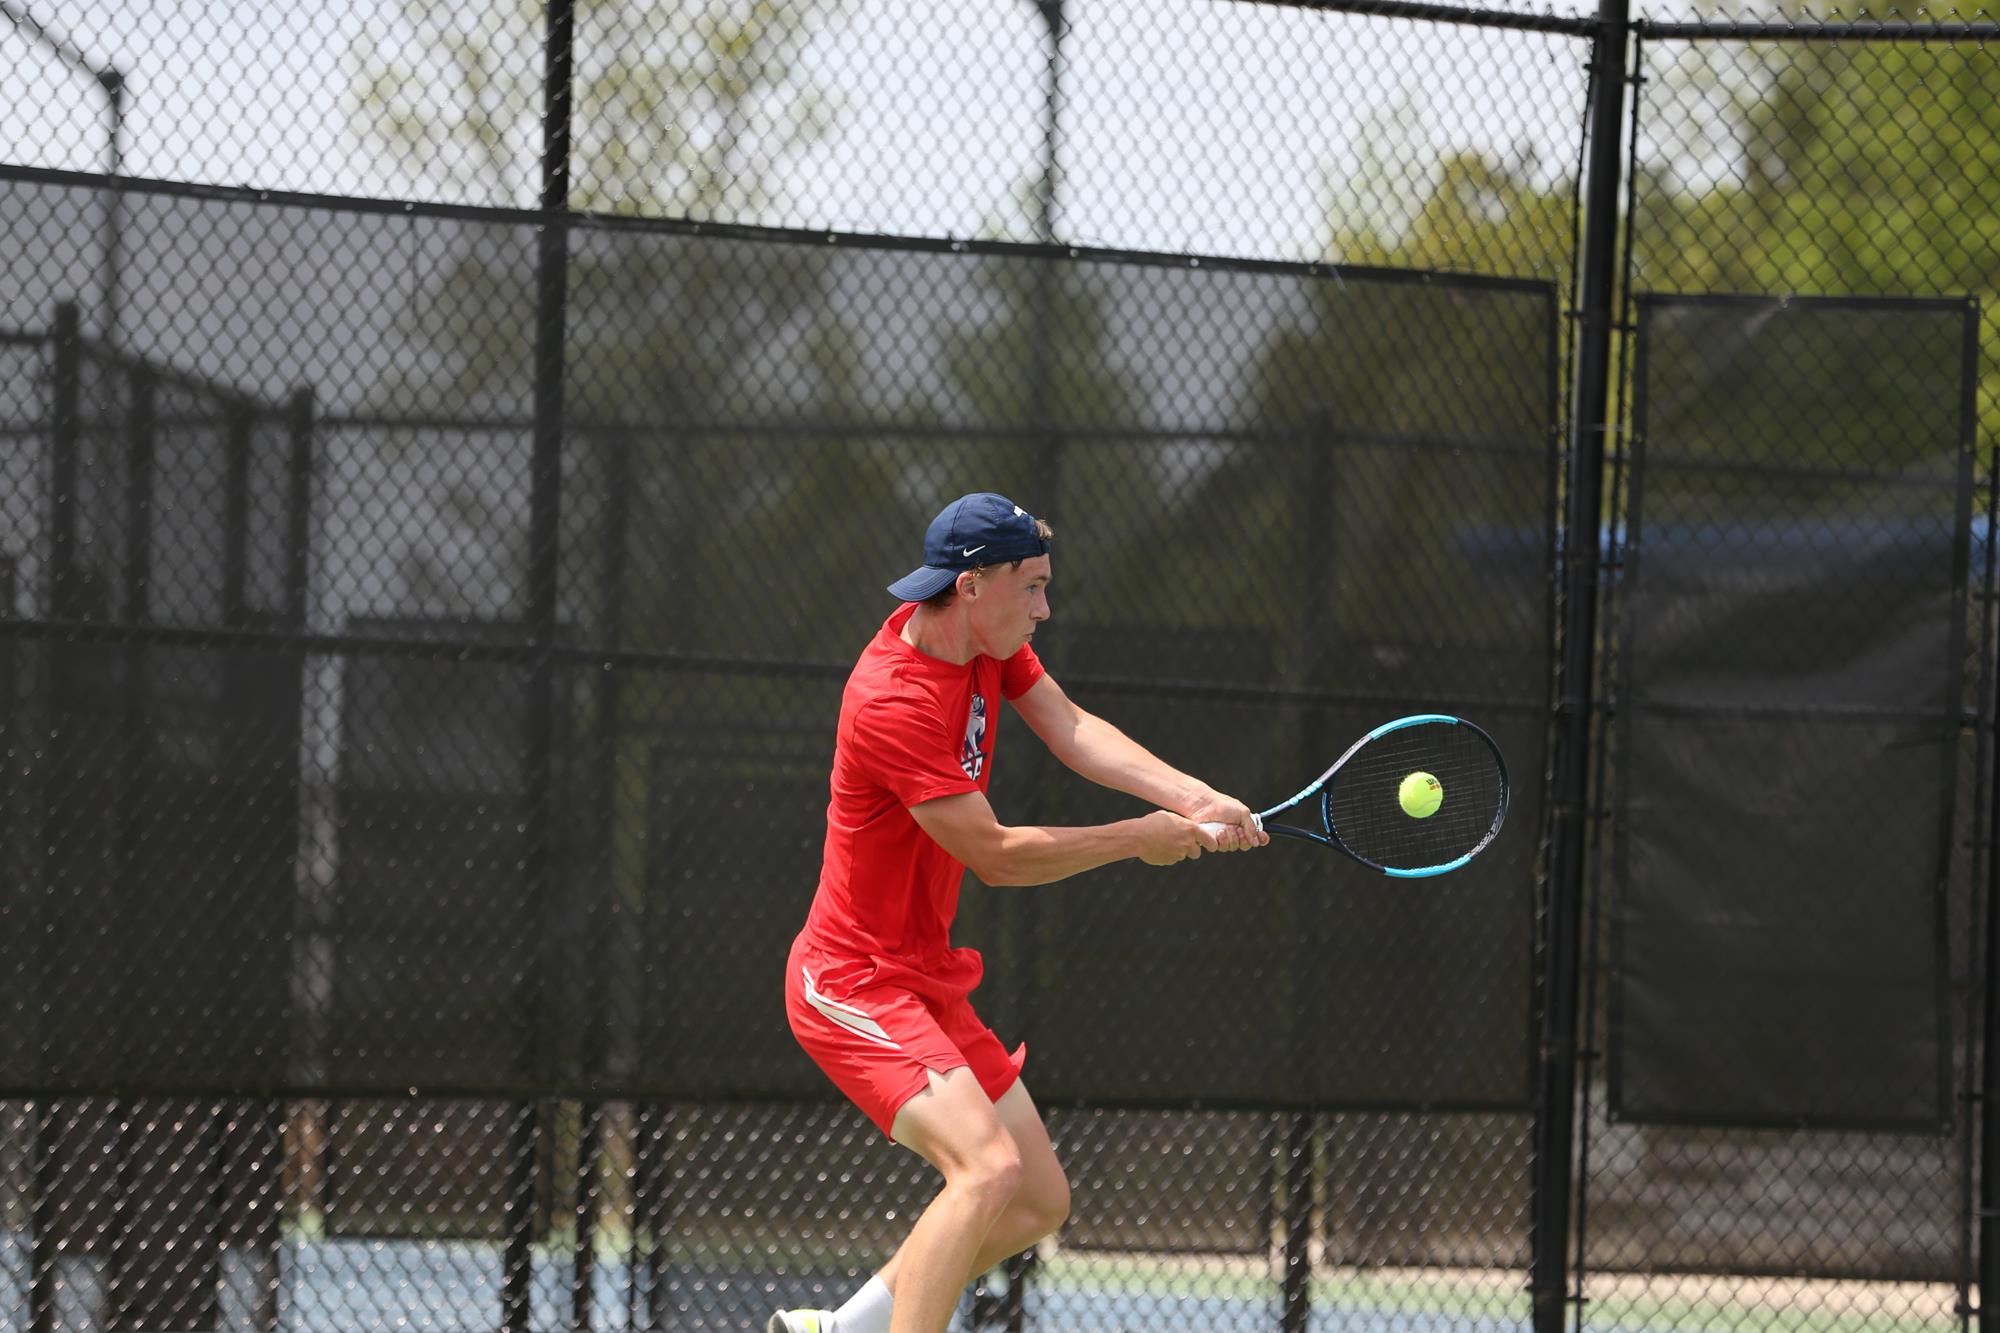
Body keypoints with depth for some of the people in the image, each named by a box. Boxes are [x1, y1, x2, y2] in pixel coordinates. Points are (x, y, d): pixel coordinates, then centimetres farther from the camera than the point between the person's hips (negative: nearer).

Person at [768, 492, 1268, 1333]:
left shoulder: (987, 640, 3)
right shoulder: (894, 703, -25)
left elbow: (1070, 730, -8)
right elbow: (995, 856, -22)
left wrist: (1191, 800, -24)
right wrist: (1141, 839, -13)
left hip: (925, 979, 10)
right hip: (854, 986, -10)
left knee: (1040, 1202, 12)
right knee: (988, 1168, -28)